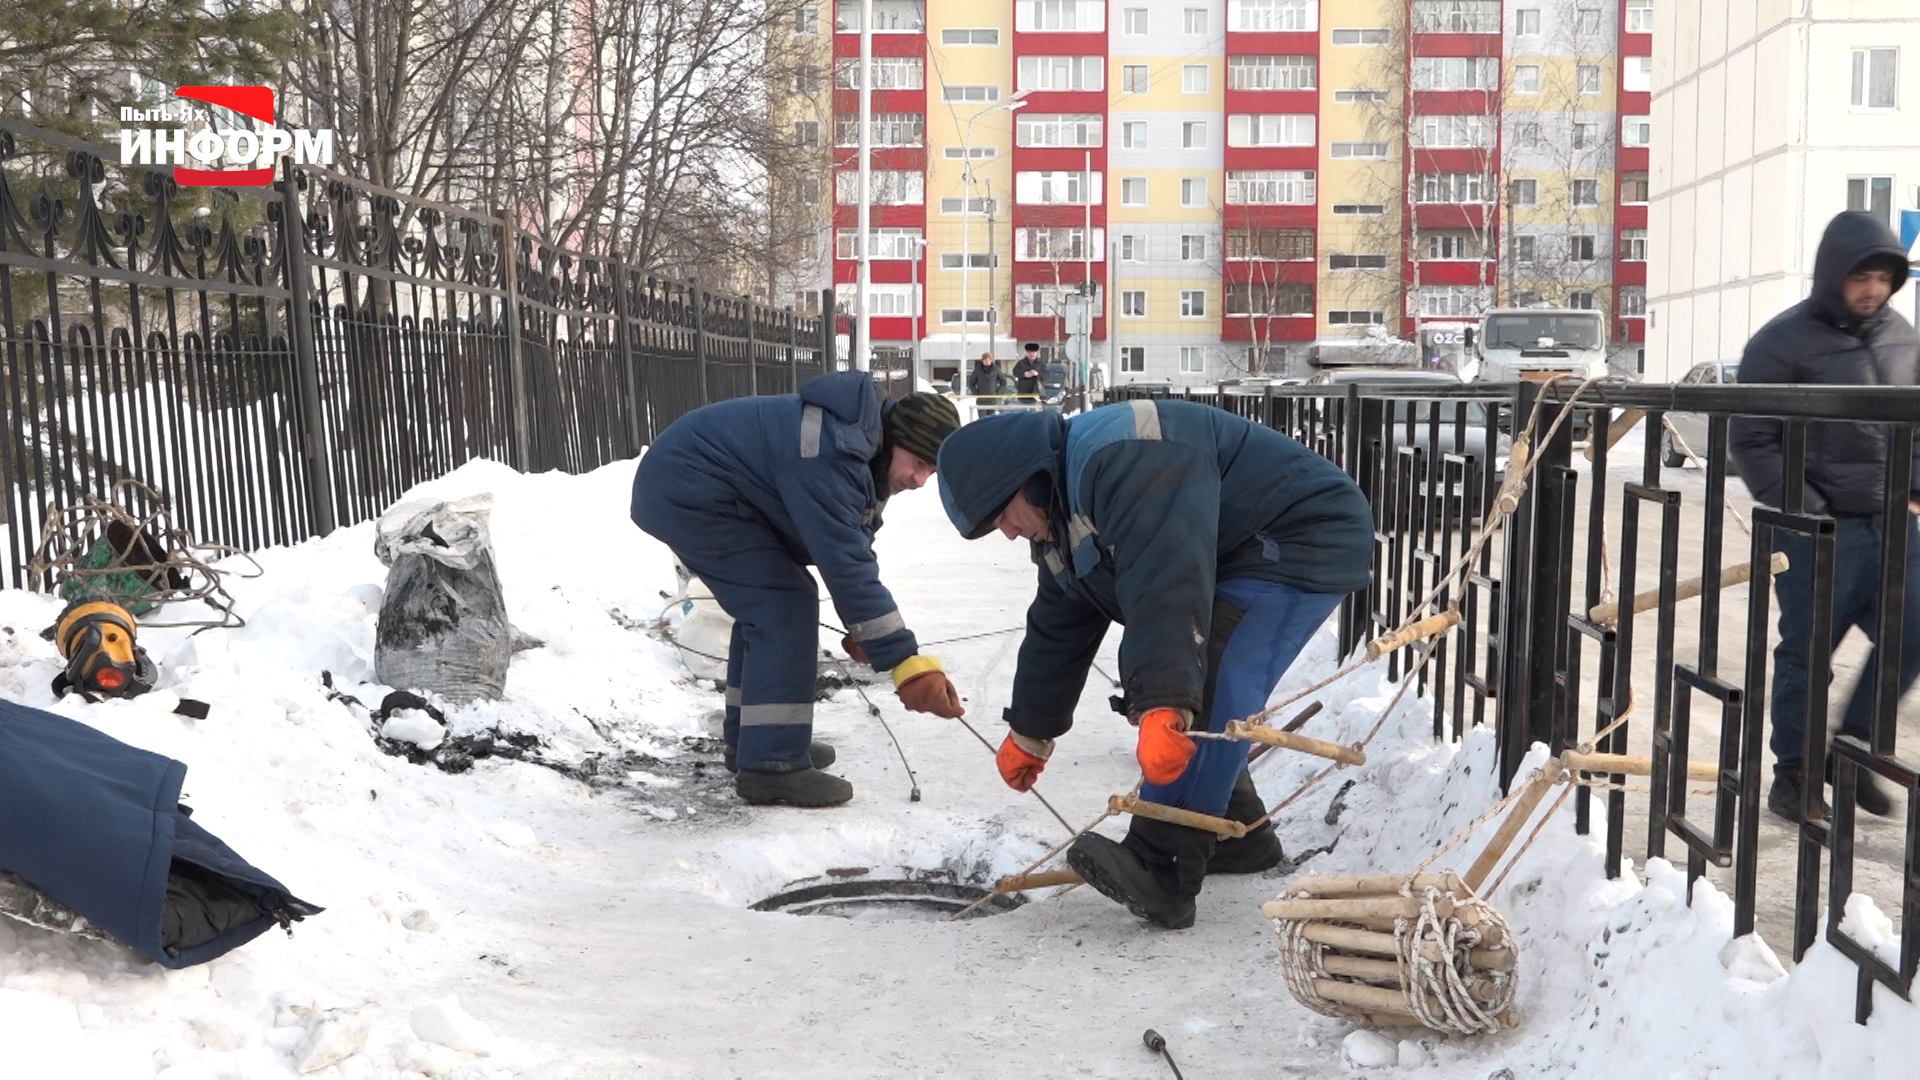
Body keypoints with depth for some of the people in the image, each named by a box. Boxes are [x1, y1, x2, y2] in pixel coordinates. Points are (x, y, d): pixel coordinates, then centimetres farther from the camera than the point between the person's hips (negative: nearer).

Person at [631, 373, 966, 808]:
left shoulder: (863, 449, 4)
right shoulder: (829, 455, -28)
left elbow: (852, 547, 10)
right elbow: (844, 563, -31)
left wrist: (862, 629, -1)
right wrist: (906, 661, -31)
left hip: (681, 486, 11)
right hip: (687, 489, -11)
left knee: (764, 604, 16)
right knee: (784, 605, -13)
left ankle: (753, 739, 27)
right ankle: (770, 764, -11)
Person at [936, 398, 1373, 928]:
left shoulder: (1121, 458, -28)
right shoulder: (1062, 519, 7)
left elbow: (1165, 583, -40)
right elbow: (1057, 629, 17)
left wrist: (1165, 707, -46)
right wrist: (1030, 732, 24)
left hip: (1306, 539, -11)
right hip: (1235, 559, 11)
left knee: (1205, 693, -23)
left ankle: (1161, 872, -24)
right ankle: (1239, 831, 20)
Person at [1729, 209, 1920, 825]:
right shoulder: (1784, 342, -9)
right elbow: (1752, 440, -10)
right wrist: (1806, 510, -14)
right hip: (1819, 531, -6)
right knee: (1806, 654, 2)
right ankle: (1795, 773, 17)